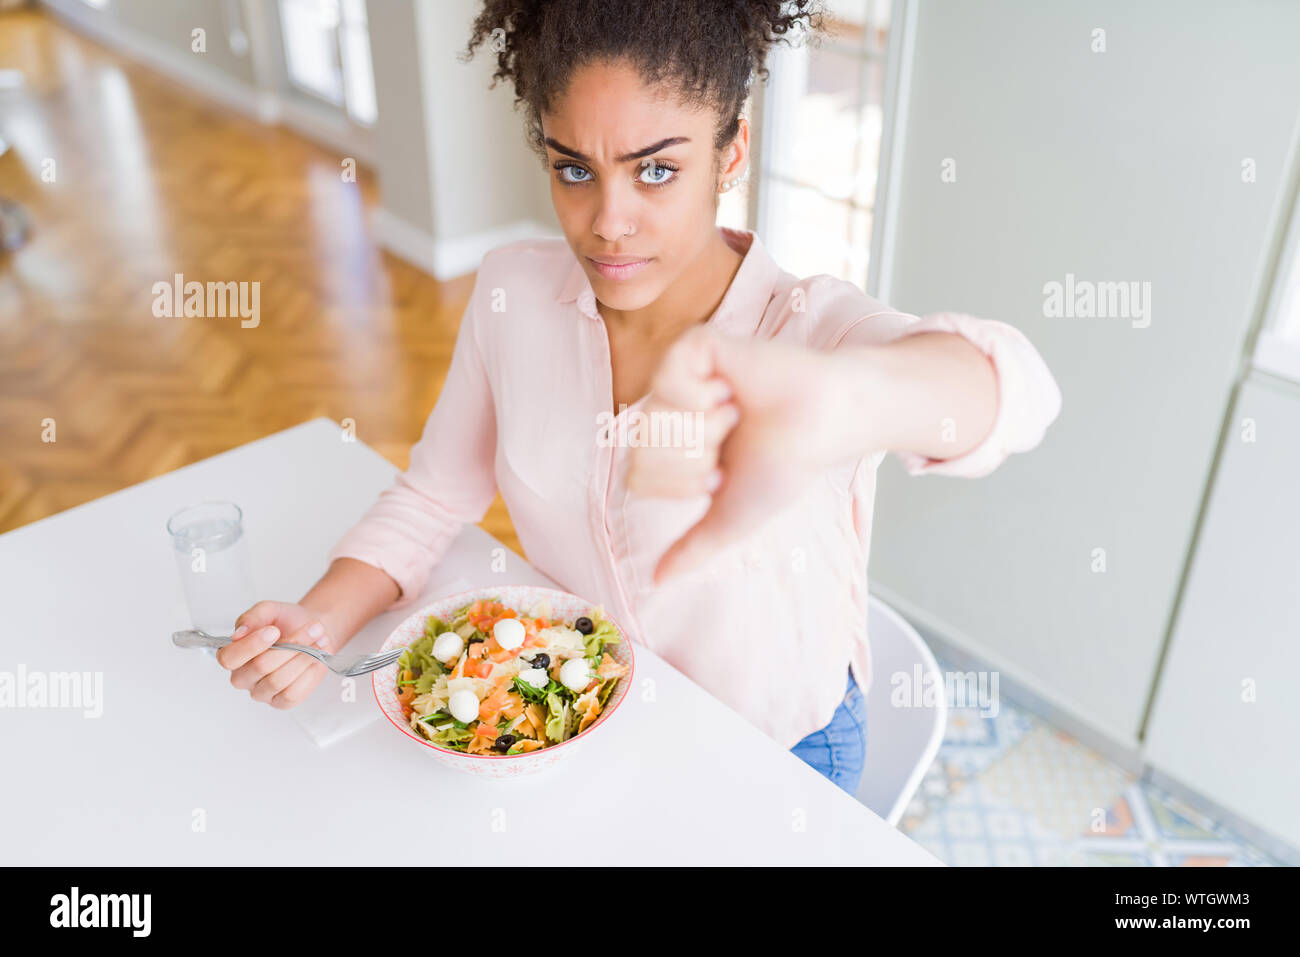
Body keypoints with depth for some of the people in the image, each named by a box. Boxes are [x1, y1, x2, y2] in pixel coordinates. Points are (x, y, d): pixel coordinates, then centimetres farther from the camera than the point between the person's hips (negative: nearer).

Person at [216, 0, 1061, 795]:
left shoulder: (806, 327, -28)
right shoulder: (513, 293, -14)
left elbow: (1010, 388, -50)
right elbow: (435, 495, -3)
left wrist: (830, 402, -74)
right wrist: (322, 619, -22)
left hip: (773, 752, -3)